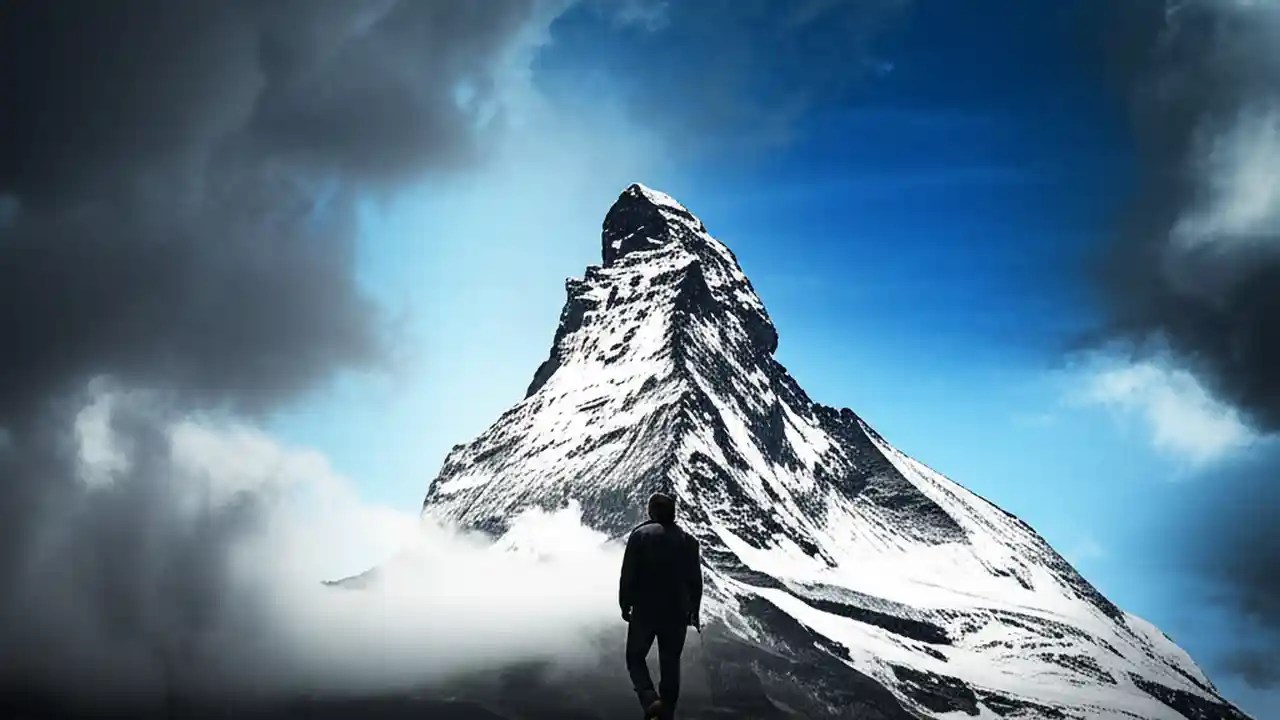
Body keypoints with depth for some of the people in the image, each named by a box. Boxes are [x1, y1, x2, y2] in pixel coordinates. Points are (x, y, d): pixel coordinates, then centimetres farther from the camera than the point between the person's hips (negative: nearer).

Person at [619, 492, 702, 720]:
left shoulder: (640, 535, -7)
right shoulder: (688, 540, 2)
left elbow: (628, 575, -10)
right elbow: (696, 581, 4)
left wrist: (625, 605, 1)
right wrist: (693, 611, 14)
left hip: (644, 611, -2)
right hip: (677, 614, 3)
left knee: (635, 658, 11)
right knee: (670, 664, 12)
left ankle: (650, 699, -11)